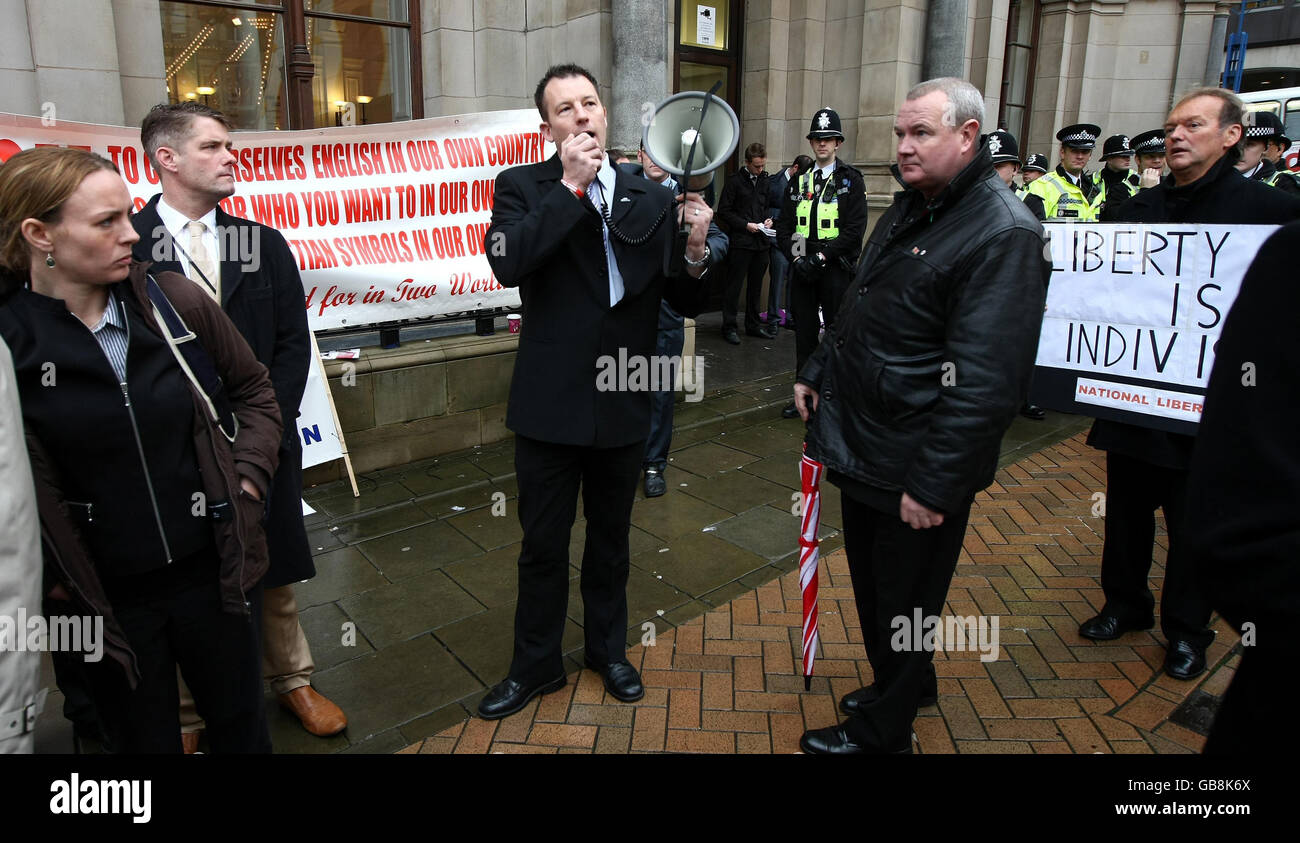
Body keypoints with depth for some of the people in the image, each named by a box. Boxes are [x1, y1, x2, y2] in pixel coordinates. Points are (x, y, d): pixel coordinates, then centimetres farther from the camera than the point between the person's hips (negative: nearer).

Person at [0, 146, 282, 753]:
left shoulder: (177, 303, -6)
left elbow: (254, 390, 7)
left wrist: (248, 480, -1)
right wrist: (52, 582, -6)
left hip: (215, 570, 2)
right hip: (105, 599, -1)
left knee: (241, 726, 20)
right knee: (144, 741, 20)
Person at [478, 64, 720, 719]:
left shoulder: (652, 199, 3)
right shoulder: (523, 186, -3)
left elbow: (686, 303, 3)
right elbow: (508, 263, -23)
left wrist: (695, 252, -16)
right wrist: (572, 187, -20)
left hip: (623, 406, 2)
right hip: (550, 405, -2)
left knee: (610, 539, 20)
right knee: (543, 546, 12)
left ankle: (607, 649, 43)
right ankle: (535, 665, 35)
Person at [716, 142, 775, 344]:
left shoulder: (766, 181, 11)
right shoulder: (735, 182, -5)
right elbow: (723, 212, -6)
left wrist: (769, 220, 2)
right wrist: (746, 225, -14)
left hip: (761, 242, 6)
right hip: (740, 242, -5)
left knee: (755, 285, 12)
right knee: (734, 285, -3)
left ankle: (753, 324, 22)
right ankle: (729, 326, 4)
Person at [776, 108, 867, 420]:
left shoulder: (851, 181, 0)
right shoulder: (798, 182, 13)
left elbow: (855, 229, -10)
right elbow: (784, 227, 9)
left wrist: (820, 257, -16)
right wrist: (796, 257, -7)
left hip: (835, 269, -4)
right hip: (802, 269, 4)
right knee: (804, 333, 8)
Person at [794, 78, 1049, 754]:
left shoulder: (1002, 234, -20)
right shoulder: (909, 209, 10)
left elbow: (985, 381, -26)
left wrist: (934, 483, -26)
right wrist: (818, 372, 16)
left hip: (916, 469, -9)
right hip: (859, 445, 9)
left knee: (901, 603, 10)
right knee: (869, 580, 23)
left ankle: (881, 730, 31)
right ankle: (903, 682, 47)